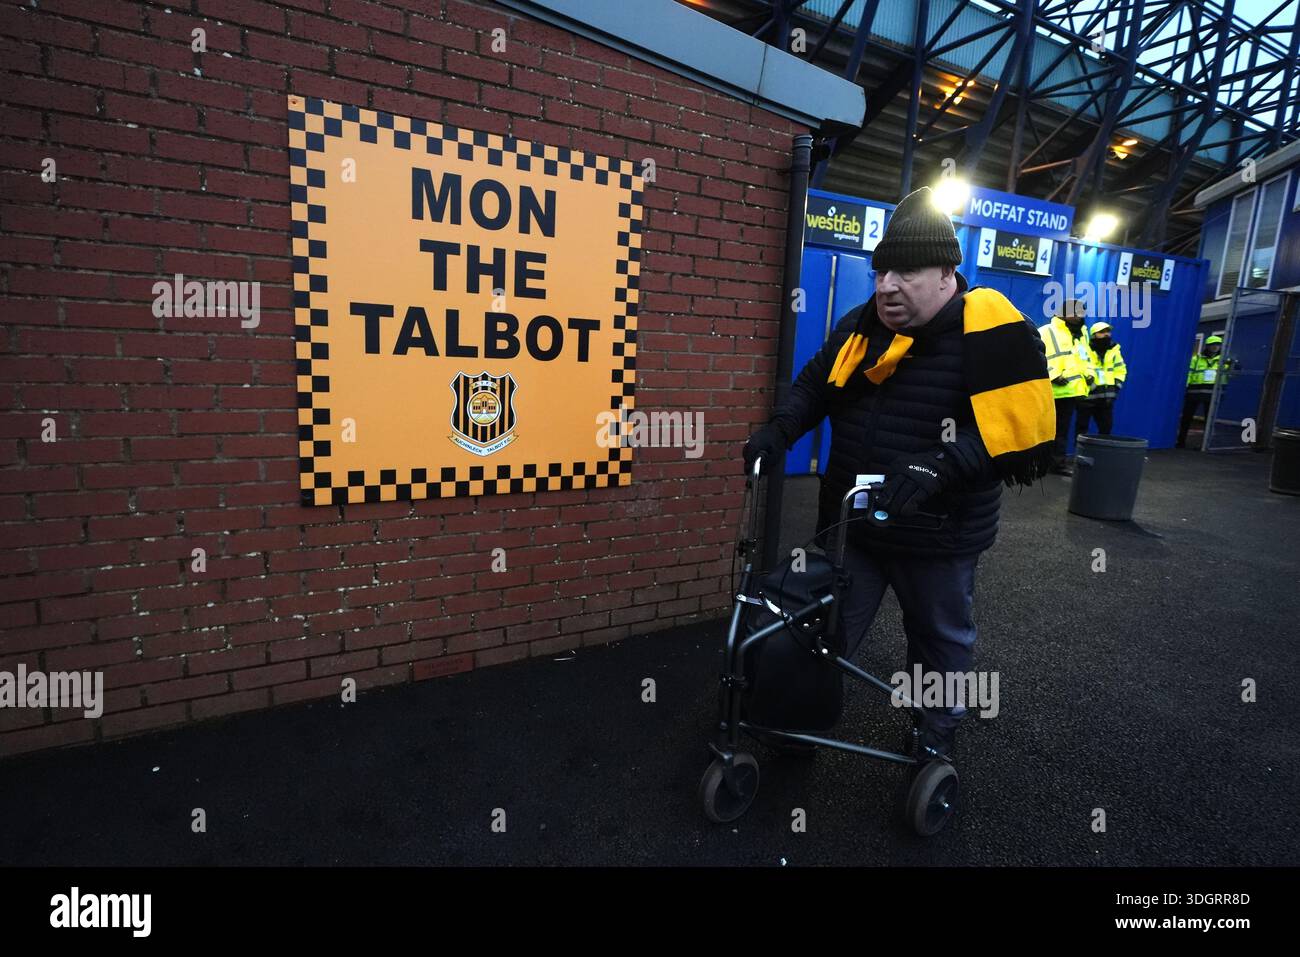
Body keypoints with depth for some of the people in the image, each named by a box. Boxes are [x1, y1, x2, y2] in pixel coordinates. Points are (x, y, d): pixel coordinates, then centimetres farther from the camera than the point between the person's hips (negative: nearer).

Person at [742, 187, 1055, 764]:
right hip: (848, 520, 4)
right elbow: (814, 387, 12)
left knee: (941, 641, 20)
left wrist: (942, 464, -36)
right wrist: (780, 430, -6)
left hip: (936, 533, -4)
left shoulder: (989, 331, -17)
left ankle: (935, 736, 46)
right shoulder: (861, 325, 0)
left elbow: (1020, 433, -23)